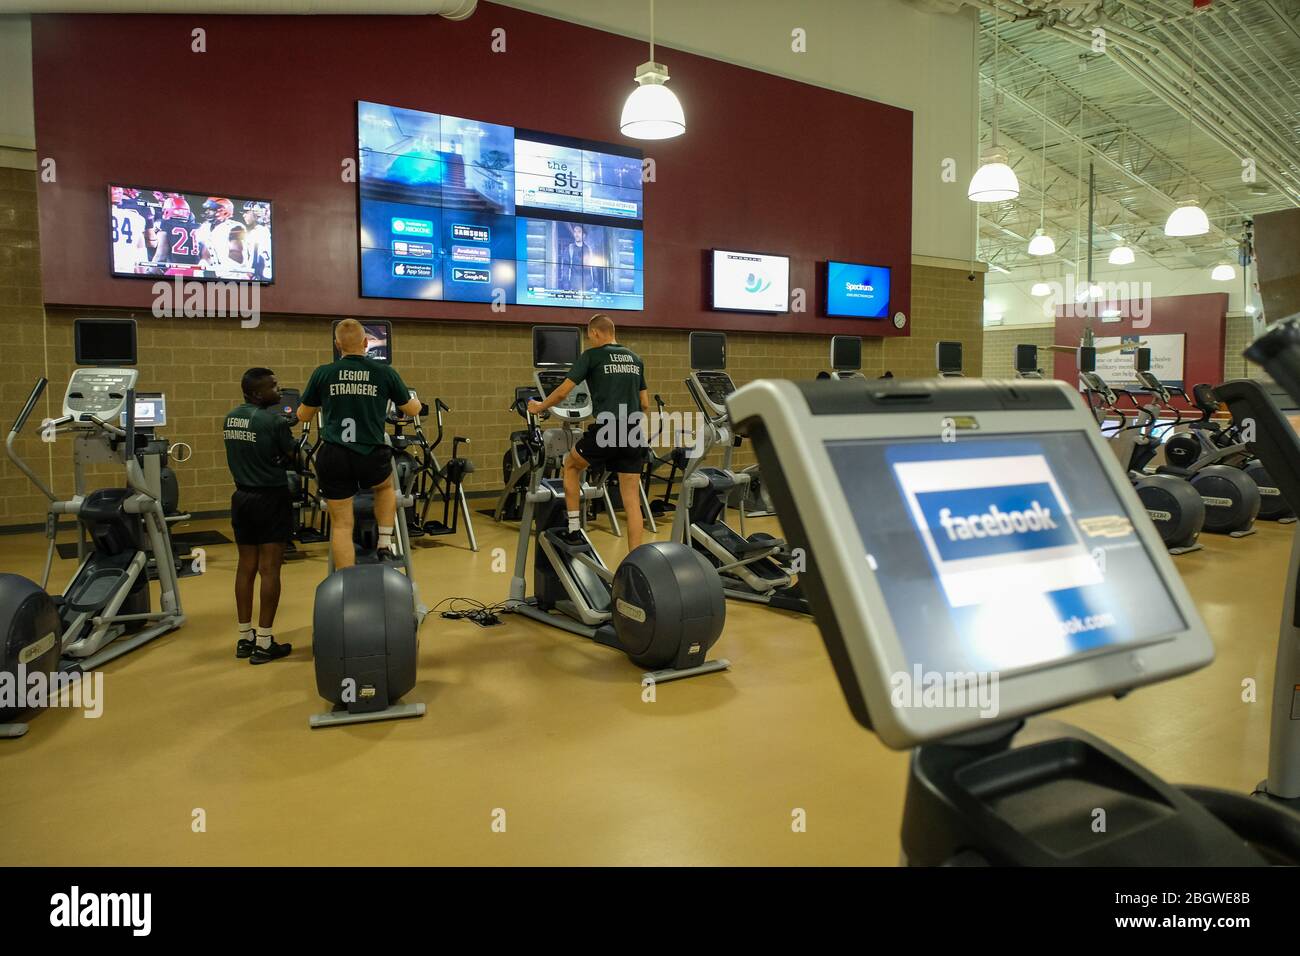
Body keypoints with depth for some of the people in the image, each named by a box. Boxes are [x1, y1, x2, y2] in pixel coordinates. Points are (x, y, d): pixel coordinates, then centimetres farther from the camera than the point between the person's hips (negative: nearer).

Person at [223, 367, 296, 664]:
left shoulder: (231, 417, 8)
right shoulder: (274, 420, -16)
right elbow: (293, 457, -7)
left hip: (242, 496, 7)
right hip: (271, 497, -7)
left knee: (246, 567, 13)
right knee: (269, 569, -3)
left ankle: (245, 637, 21)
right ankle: (264, 643, 0)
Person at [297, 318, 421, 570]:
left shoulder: (322, 374, 3)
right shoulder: (385, 373, 1)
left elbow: (303, 416, 16)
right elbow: (413, 410, 14)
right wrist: (413, 398, 38)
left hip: (333, 458, 0)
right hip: (371, 458, 0)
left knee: (341, 525, 9)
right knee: (386, 487, 32)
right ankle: (385, 546, 23)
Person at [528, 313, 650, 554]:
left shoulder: (592, 356, 2)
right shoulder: (635, 359, 18)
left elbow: (563, 392, 4)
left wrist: (539, 407, 21)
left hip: (606, 430, -5)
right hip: (634, 434, 5)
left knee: (571, 466, 23)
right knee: (632, 499, 6)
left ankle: (574, 529, 19)